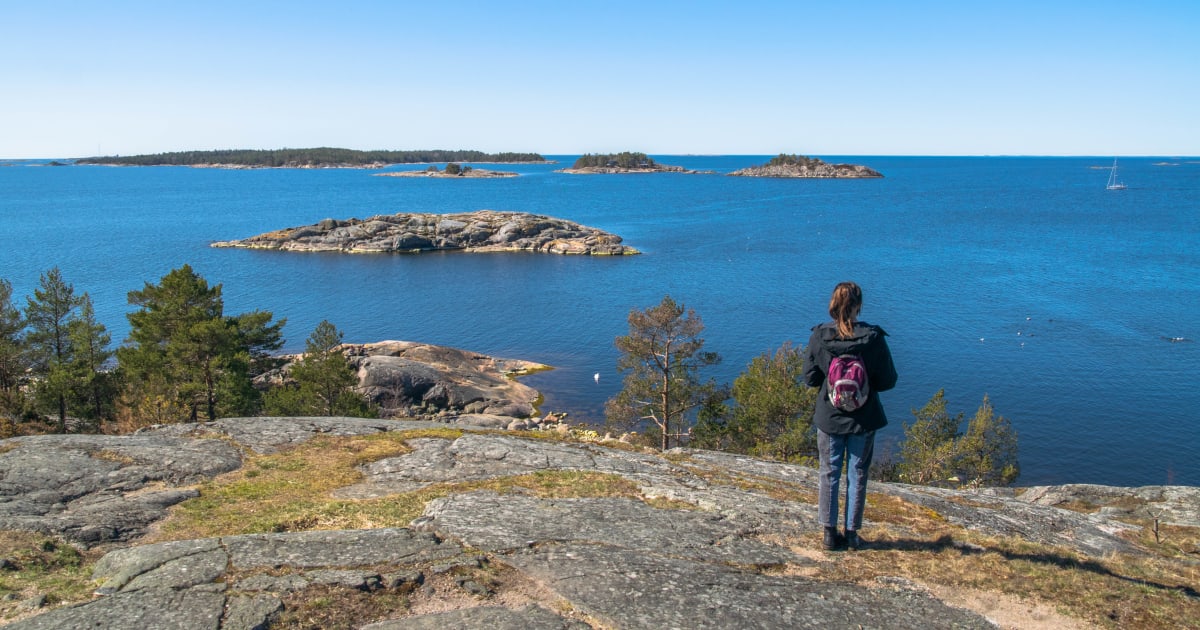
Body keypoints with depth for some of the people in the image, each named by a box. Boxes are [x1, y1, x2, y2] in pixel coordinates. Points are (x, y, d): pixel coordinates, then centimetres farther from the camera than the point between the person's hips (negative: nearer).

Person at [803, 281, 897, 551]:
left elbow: (809, 379, -6)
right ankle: (852, 533, 19)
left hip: (829, 417, 1)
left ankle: (830, 533, 17)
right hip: (864, 418, 0)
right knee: (857, 475, 12)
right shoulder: (873, 338, -14)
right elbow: (888, 381, -7)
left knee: (829, 474, 12)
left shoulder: (819, 336, -12)